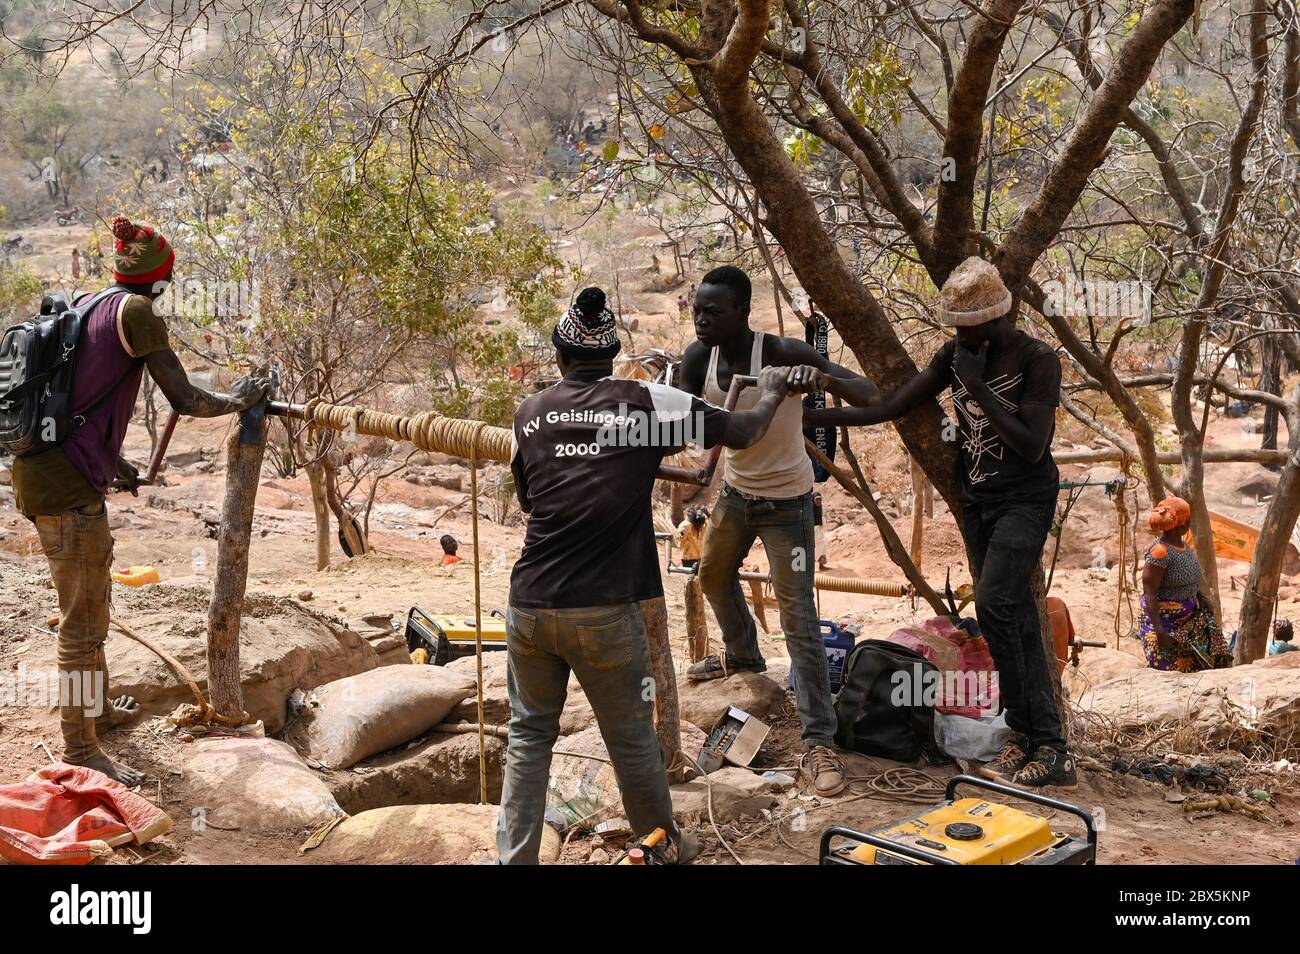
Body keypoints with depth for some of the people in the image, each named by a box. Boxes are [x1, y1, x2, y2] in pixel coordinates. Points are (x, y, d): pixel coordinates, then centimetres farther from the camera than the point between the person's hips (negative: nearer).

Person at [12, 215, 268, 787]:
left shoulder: (87, 309, 16)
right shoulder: (135, 311, -10)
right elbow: (184, 400, -11)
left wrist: (114, 464, 34)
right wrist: (238, 400, 6)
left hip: (38, 474, 9)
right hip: (68, 486, -9)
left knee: (89, 604, 26)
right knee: (83, 621, 0)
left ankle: (99, 708, 44)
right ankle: (80, 753, 10)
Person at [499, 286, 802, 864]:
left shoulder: (530, 414, 8)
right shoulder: (648, 402, -1)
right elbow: (743, 433, 8)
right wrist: (770, 396, 30)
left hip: (530, 606, 3)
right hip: (605, 612, -2)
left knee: (529, 734, 16)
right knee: (631, 739, 13)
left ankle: (514, 858, 15)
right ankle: (665, 849, 32)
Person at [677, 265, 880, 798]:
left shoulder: (783, 354, -29)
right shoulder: (698, 358, -14)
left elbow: (869, 394, -32)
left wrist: (825, 378, -52)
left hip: (786, 502, -6)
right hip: (736, 491, 6)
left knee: (798, 620, -10)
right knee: (713, 576, 27)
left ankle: (819, 742, -5)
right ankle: (743, 656, 56)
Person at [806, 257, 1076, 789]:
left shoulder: (1038, 361, -13)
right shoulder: (956, 355, 4)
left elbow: (1032, 446, -20)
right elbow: (890, 407, 4)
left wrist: (979, 387, -22)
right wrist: (807, 416, 0)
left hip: (1025, 500, -6)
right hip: (976, 500, 6)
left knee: (994, 604, -22)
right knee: (1016, 620, 4)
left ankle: (1026, 732, -10)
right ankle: (1050, 750, 8)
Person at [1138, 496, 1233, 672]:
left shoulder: (1182, 544, 4)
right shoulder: (1159, 551, -23)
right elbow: (1149, 594, -24)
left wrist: (1201, 597, 3)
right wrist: (1160, 631, -27)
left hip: (1188, 617, 9)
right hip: (1164, 622, -9)